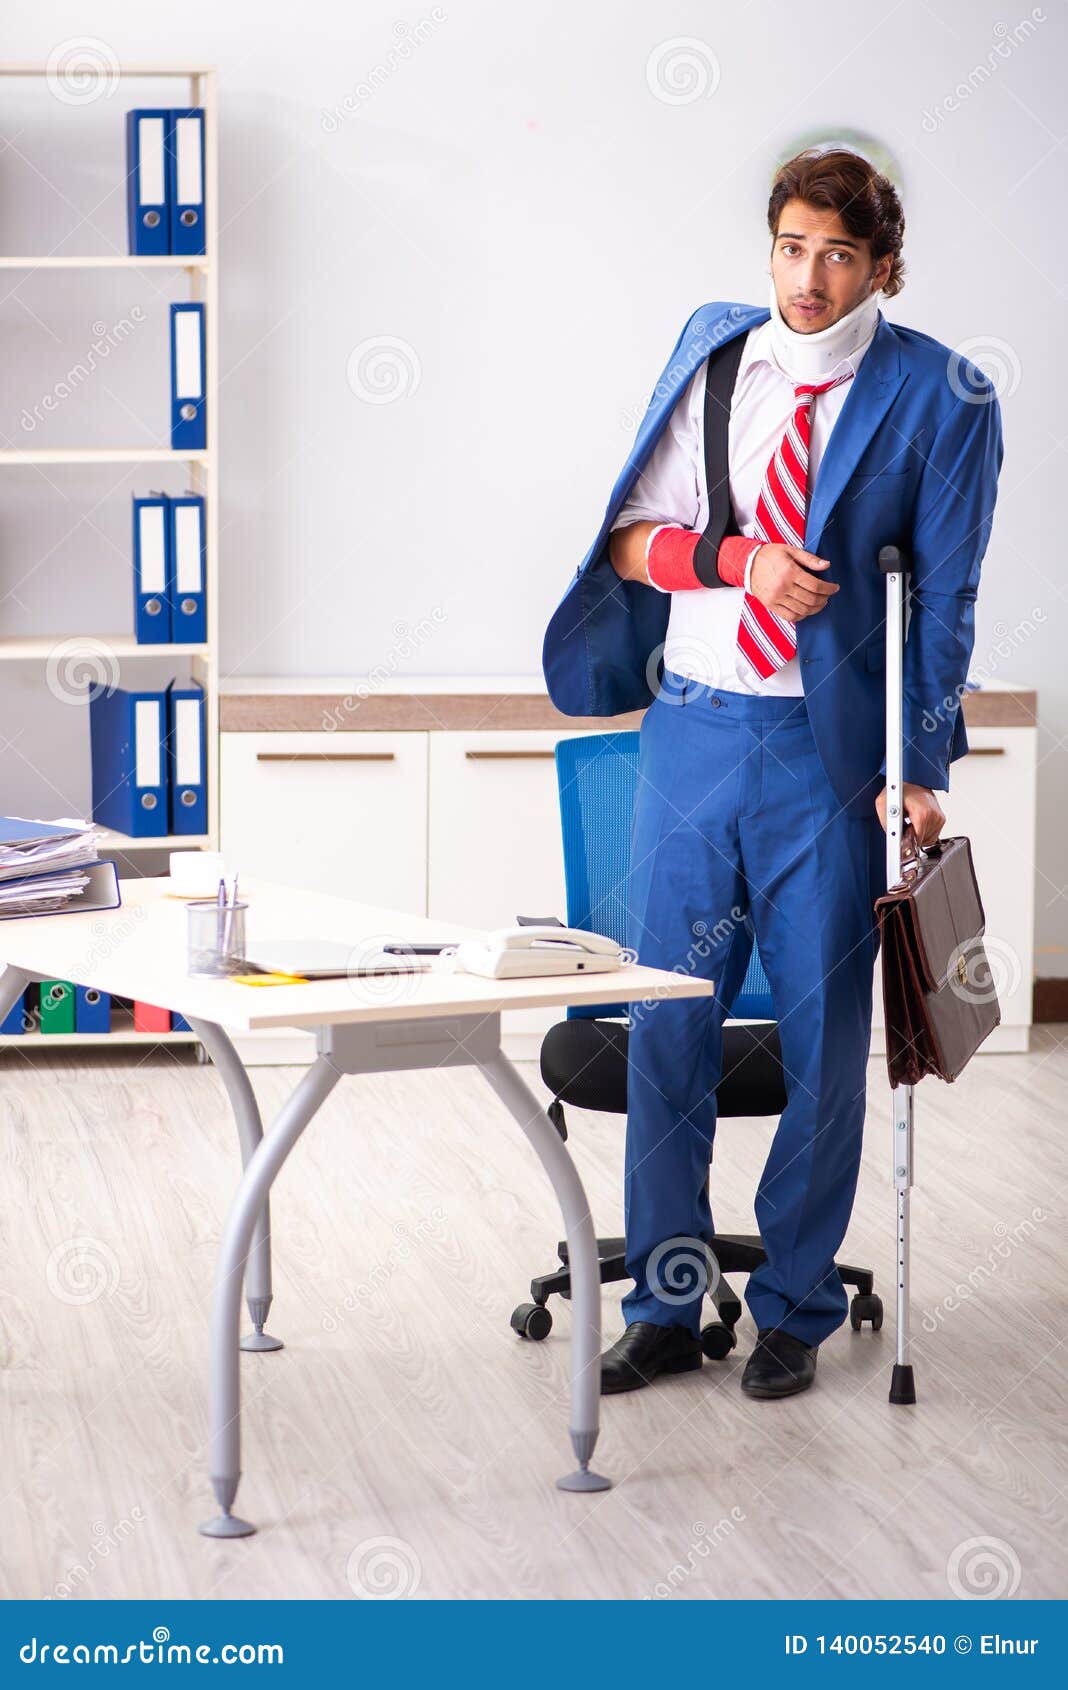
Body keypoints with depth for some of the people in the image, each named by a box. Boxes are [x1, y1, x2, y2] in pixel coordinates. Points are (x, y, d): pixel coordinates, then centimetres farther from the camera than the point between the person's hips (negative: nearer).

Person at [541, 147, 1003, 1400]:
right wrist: (739, 556, -14)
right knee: (667, 1025, 7)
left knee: (823, 1037, 4)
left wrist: (920, 769, -9)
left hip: (831, 746, -3)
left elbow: (942, 597, -3)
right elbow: (631, 539, 4)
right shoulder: (712, 356, 7)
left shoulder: (937, 400, -2)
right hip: (692, 731, 3)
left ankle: (793, 1312, 19)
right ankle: (665, 1310, 20)